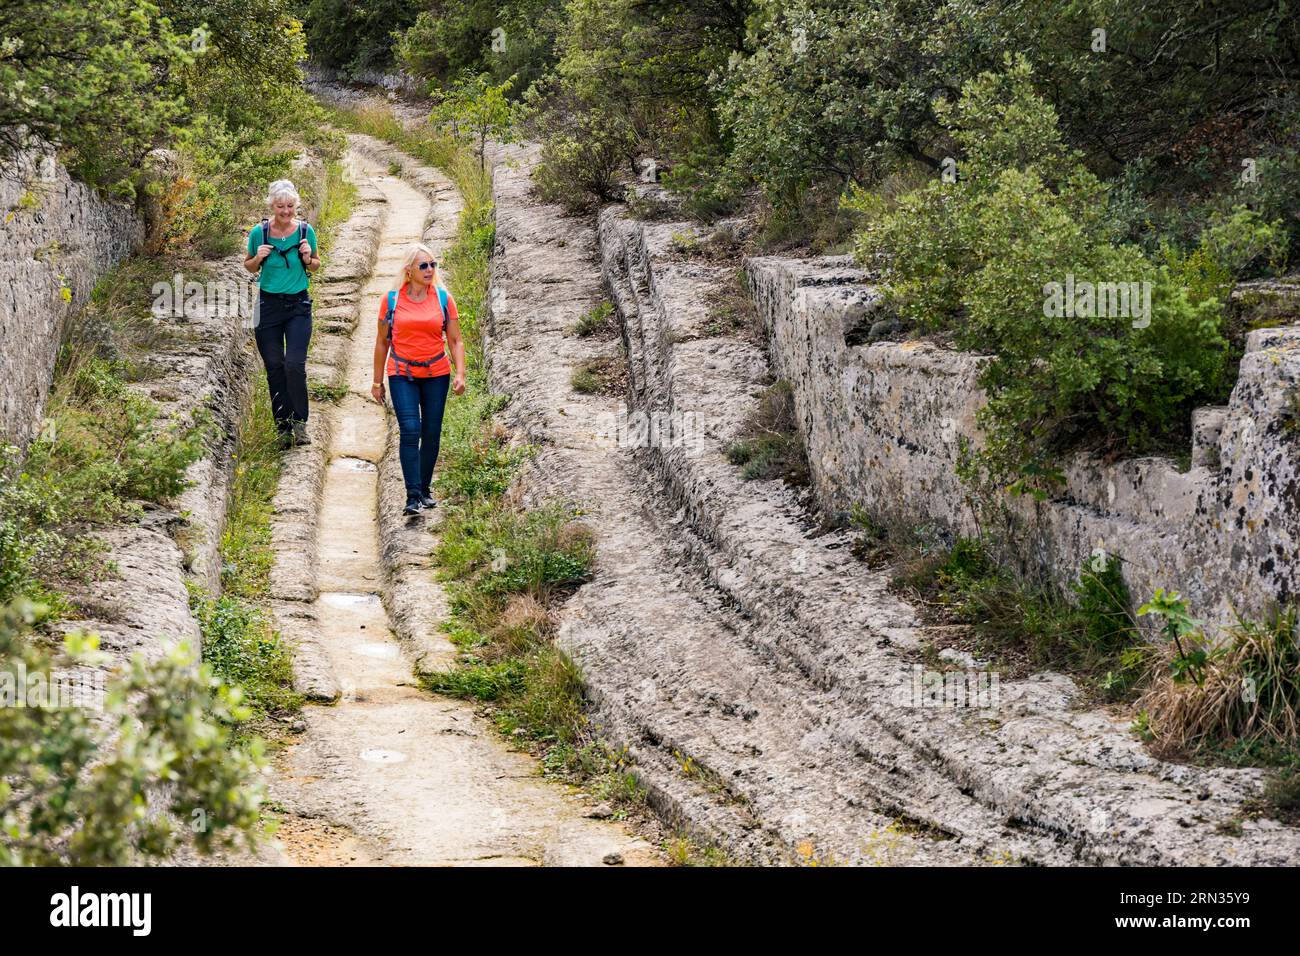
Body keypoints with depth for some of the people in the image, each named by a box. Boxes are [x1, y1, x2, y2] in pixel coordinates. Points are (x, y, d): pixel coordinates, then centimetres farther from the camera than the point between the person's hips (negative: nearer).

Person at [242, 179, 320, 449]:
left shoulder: (305, 231, -3)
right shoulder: (259, 232, -4)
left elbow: (315, 266, 11)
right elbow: (249, 267, 10)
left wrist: (308, 259, -11)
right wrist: (258, 258, -12)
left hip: (298, 305, -1)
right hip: (269, 304, 1)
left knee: (295, 364, -15)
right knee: (274, 368, 5)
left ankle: (299, 423, 0)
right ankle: (283, 428, 14)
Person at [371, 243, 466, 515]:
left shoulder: (443, 298, 2)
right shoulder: (391, 299, -1)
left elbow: (455, 340, 5)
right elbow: (382, 342, 7)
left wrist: (460, 373, -8)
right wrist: (377, 381, 8)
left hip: (436, 374, 2)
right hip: (402, 375, -2)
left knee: (431, 433, 6)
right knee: (410, 431, -15)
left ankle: (425, 488, 23)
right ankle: (413, 496, -16)